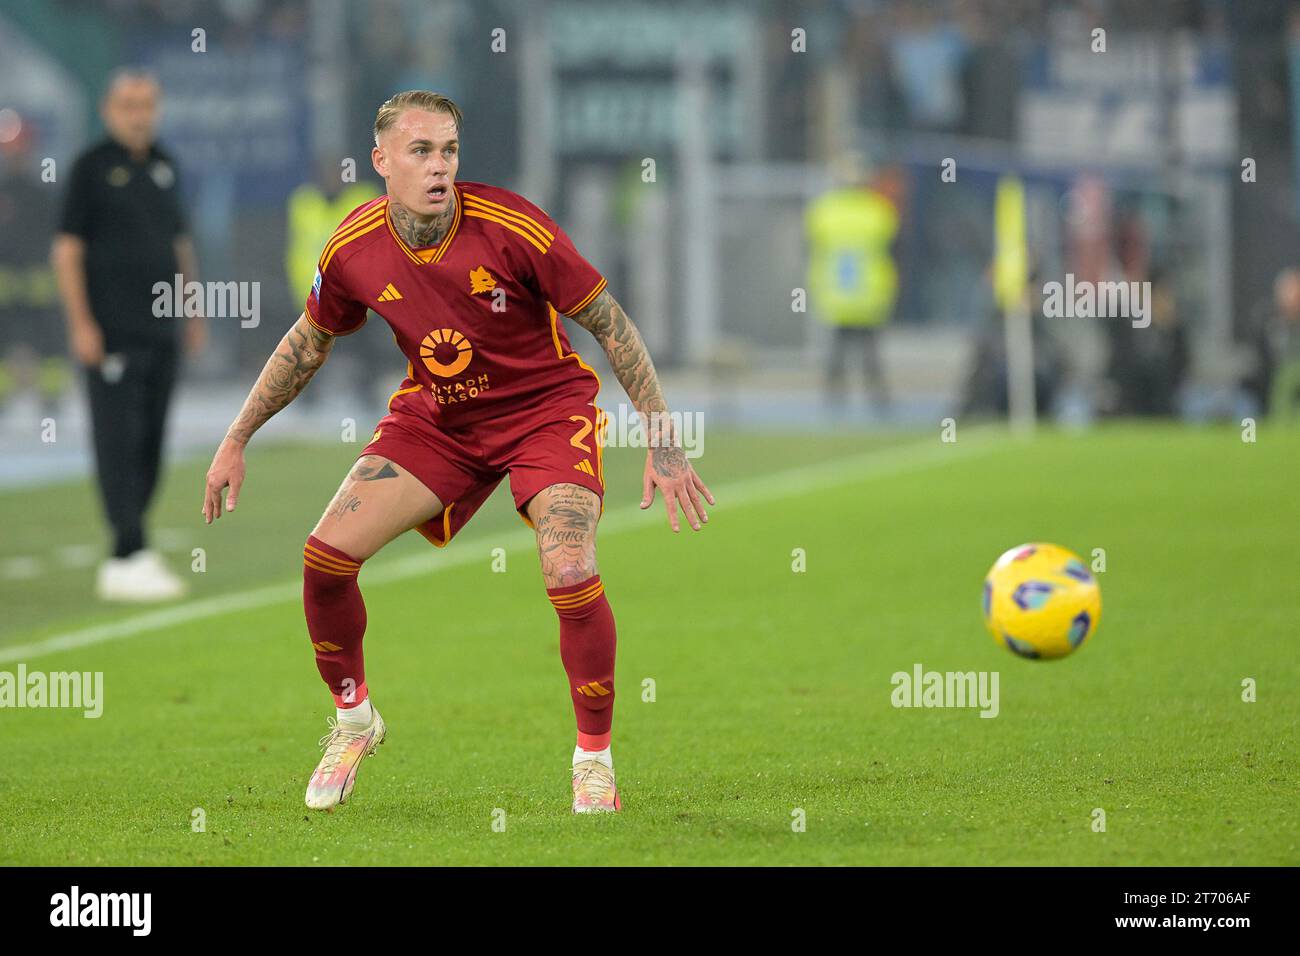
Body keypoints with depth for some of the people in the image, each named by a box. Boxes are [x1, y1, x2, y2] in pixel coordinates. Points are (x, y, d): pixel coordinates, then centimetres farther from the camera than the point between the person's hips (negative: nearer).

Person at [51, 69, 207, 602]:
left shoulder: (164, 167, 14)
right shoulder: (92, 168, -4)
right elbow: (67, 248, -7)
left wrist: (193, 312, 18)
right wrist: (80, 324, -14)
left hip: (162, 328, 7)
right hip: (112, 331, -7)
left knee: (150, 442, 8)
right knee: (119, 439, -10)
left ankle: (130, 552, 15)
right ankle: (128, 559, -15)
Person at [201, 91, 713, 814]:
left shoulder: (511, 227, -24)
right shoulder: (354, 251, -13)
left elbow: (611, 323, -14)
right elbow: (308, 344, 8)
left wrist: (663, 439, -16)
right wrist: (237, 441, 10)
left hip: (546, 407, -3)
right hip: (434, 417, 4)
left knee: (571, 576, -24)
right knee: (326, 554, -11)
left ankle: (595, 756, -2)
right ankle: (354, 718, 15)